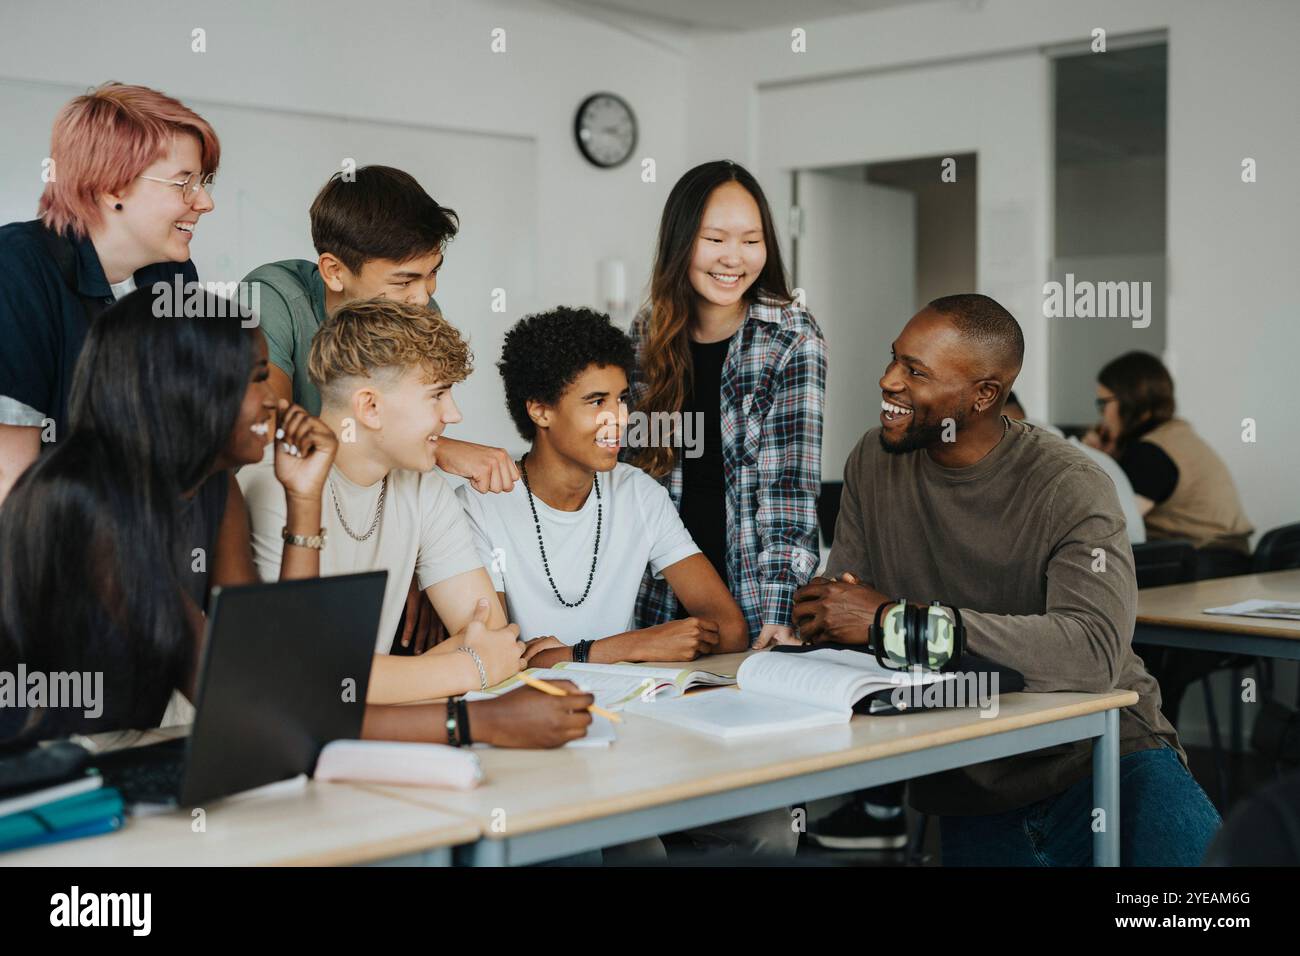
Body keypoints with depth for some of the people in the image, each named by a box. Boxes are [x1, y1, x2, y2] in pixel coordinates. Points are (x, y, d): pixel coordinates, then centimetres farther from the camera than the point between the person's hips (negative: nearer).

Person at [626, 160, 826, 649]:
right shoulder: (649, 333, 4)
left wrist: (779, 613, -24)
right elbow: (632, 463, 10)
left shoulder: (793, 339, -8)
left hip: (751, 595, -3)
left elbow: (789, 482, -15)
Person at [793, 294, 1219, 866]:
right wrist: (823, 621, -23)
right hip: (966, 785, 5)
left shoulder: (1068, 488, -14)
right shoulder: (873, 462, 3)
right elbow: (842, 617, 3)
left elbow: (1094, 652, -31)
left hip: (1103, 754, -5)